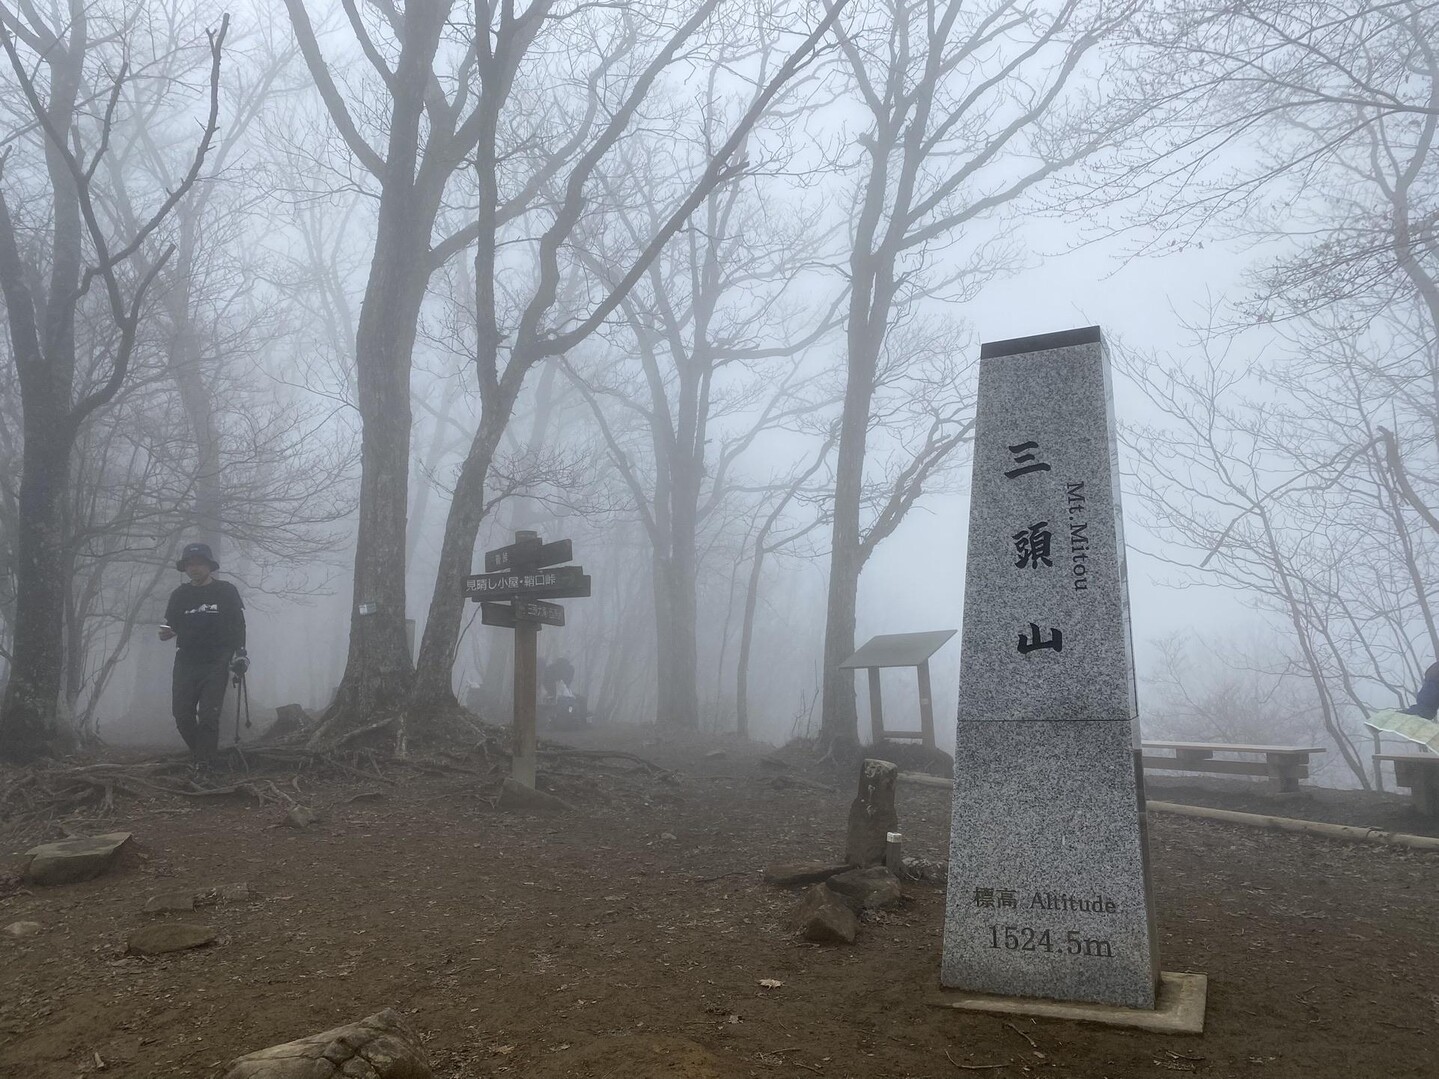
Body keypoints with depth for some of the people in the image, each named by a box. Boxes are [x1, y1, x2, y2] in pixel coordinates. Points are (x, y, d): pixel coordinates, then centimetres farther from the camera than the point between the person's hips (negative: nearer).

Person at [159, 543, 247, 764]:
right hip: (186, 661, 3)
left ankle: (204, 763, -7)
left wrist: (239, 652, -8)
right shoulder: (179, 595, 12)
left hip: (216, 663, -3)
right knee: (182, 713, -2)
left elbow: (238, 625, 3)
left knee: (208, 715, -10)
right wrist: (166, 632, -9)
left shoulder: (226, 591, 4)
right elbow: (172, 624, 15)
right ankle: (201, 753, 18)